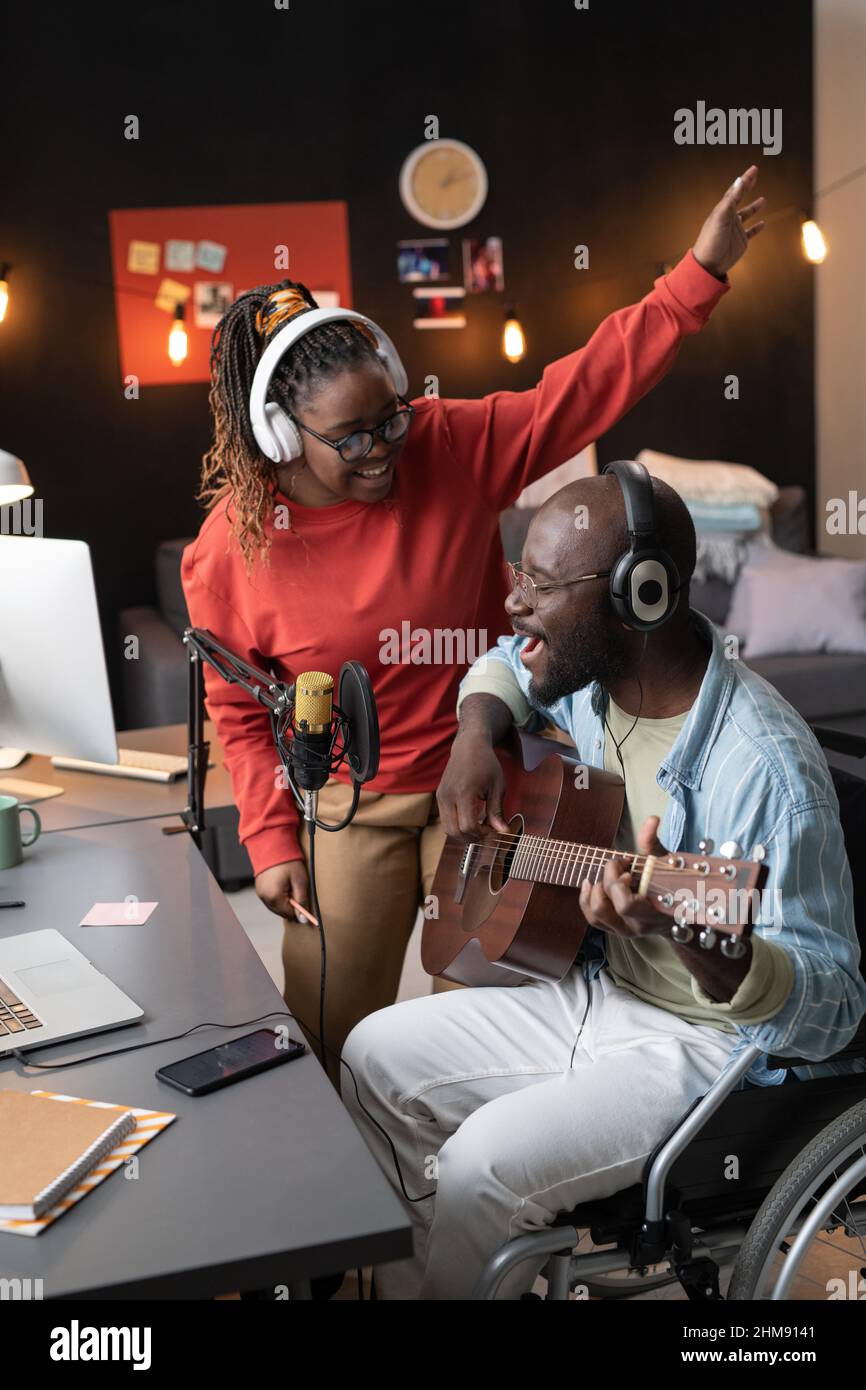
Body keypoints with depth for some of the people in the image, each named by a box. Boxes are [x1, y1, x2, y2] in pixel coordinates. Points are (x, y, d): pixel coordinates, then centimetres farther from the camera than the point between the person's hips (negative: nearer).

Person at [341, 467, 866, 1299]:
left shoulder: (765, 767, -29)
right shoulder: (590, 676, -5)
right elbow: (505, 666, 20)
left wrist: (687, 935, -46)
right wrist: (474, 741, -2)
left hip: (708, 1041, -8)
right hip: (594, 991, 8)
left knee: (482, 1162, -25)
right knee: (377, 1054, 5)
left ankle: (456, 1280, 6)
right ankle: (414, 1280, 20)